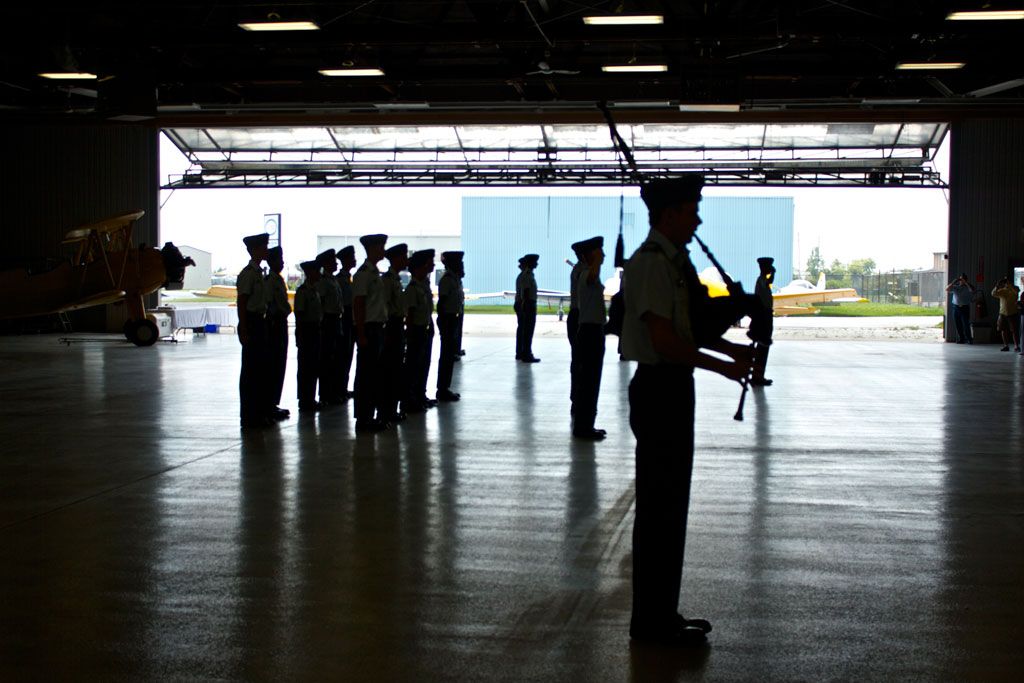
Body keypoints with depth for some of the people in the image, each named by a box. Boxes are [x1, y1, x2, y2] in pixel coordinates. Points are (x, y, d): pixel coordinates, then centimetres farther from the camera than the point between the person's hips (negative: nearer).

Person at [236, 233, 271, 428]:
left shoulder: (258, 272, 15)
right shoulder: (248, 273, -13)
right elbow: (241, 302, -17)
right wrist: (244, 331, -21)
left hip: (259, 322, 10)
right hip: (251, 322, -10)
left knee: (259, 370, 13)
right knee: (250, 371, -5)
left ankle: (258, 413, 21)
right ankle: (249, 417, -1)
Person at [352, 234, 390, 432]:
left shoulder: (375, 272, 16)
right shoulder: (364, 273, -13)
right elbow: (358, 305, -17)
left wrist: (381, 329, 17)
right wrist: (362, 335, -19)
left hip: (377, 328, 9)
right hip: (368, 328, -9)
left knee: (374, 375, 13)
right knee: (366, 376, -5)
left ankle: (372, 416, 20)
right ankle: (363, 419, 0)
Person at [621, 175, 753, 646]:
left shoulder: (673, 261, 14)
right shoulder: (651, 263, -17)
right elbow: (664, 340, -23)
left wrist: (730, 349, 11)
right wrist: (724, 366, -17)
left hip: (672, 389, 10)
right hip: (660, 389, -10)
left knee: (670, 504, 15)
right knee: (660, 506, -3)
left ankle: (661, 613, 25)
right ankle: (652, 620, 5)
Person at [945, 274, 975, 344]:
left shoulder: (968, 287, 3)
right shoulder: (955, 287, 11)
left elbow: (972, 289, -19)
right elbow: (947, 289, -1)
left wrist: (965, 282, -16)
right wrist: (954, 282, -7)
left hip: (965, 307, -3)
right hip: (956, 307, 3)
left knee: (966, 325, -9)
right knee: (958, 325, 3)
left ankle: (969, 339, -3)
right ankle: (961, 339, 11)